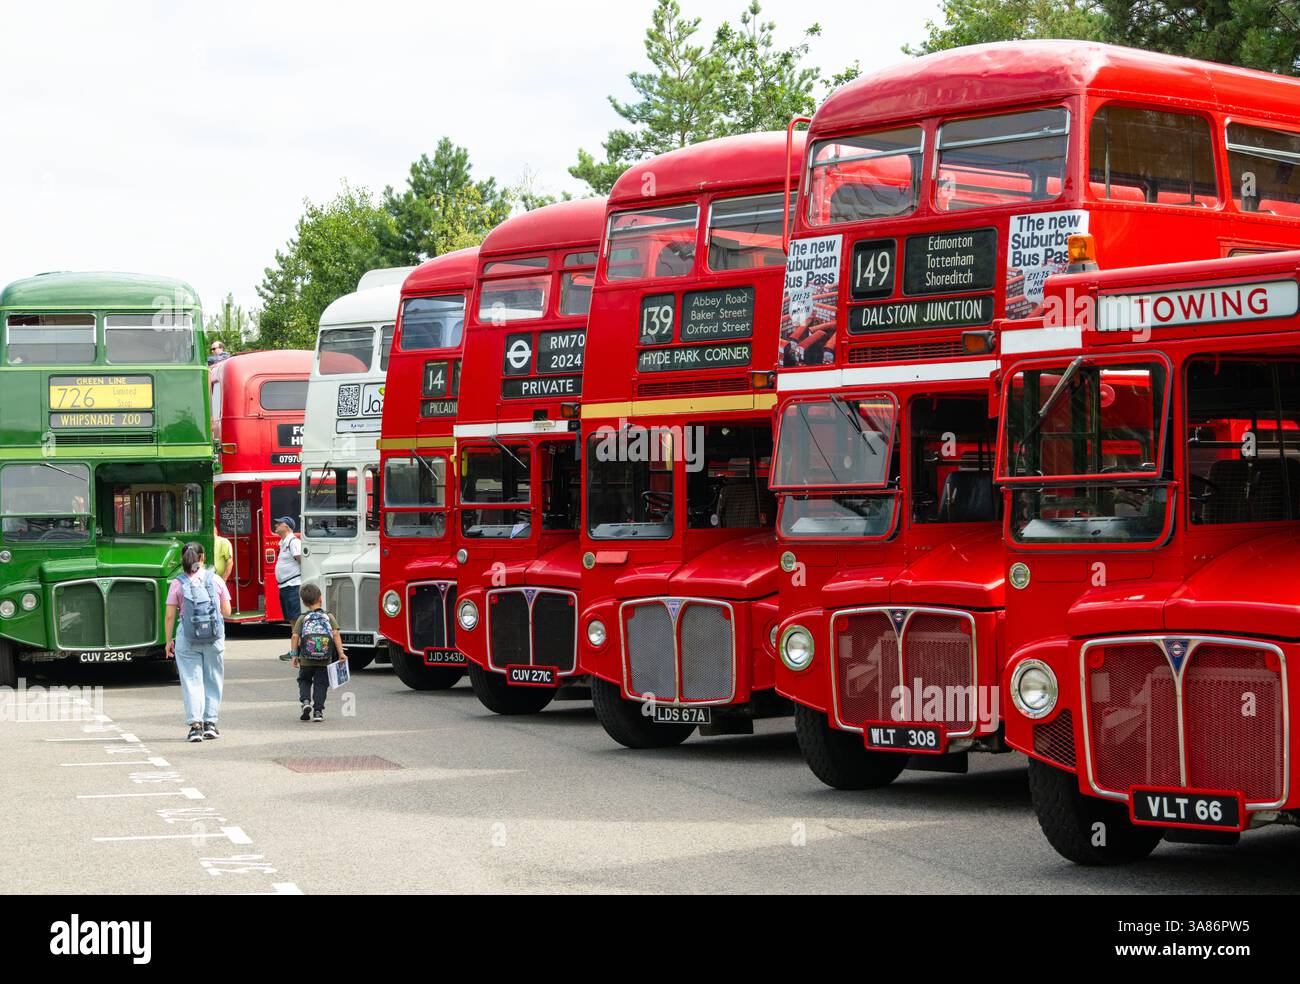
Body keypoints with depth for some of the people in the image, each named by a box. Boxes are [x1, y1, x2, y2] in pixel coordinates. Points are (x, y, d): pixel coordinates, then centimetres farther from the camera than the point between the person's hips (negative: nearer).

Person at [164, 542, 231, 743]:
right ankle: (210, 722, 12)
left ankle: (196, 725, -6)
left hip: (187, 638, -1)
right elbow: (226, 611, 6)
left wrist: (168, 640, 6)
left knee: (191, 680, 3)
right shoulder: (216, 580, 2)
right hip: (215, 636, 1)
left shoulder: (177, 584, -2)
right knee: (213, 680, 13)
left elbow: (170, 615, -3)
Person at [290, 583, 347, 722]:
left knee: (304, 681, 20)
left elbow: (295, 636, -4)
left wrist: (294, 655, 0)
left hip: (306, 660, 0)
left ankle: (305, 701, -4)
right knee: (321, 684, 9)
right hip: (324, 661, 0)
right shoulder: (329, 617, 4)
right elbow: (335, 634, -7)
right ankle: (318, 710, 0)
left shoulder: (302, 618, 4)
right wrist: (341, 653, -7)